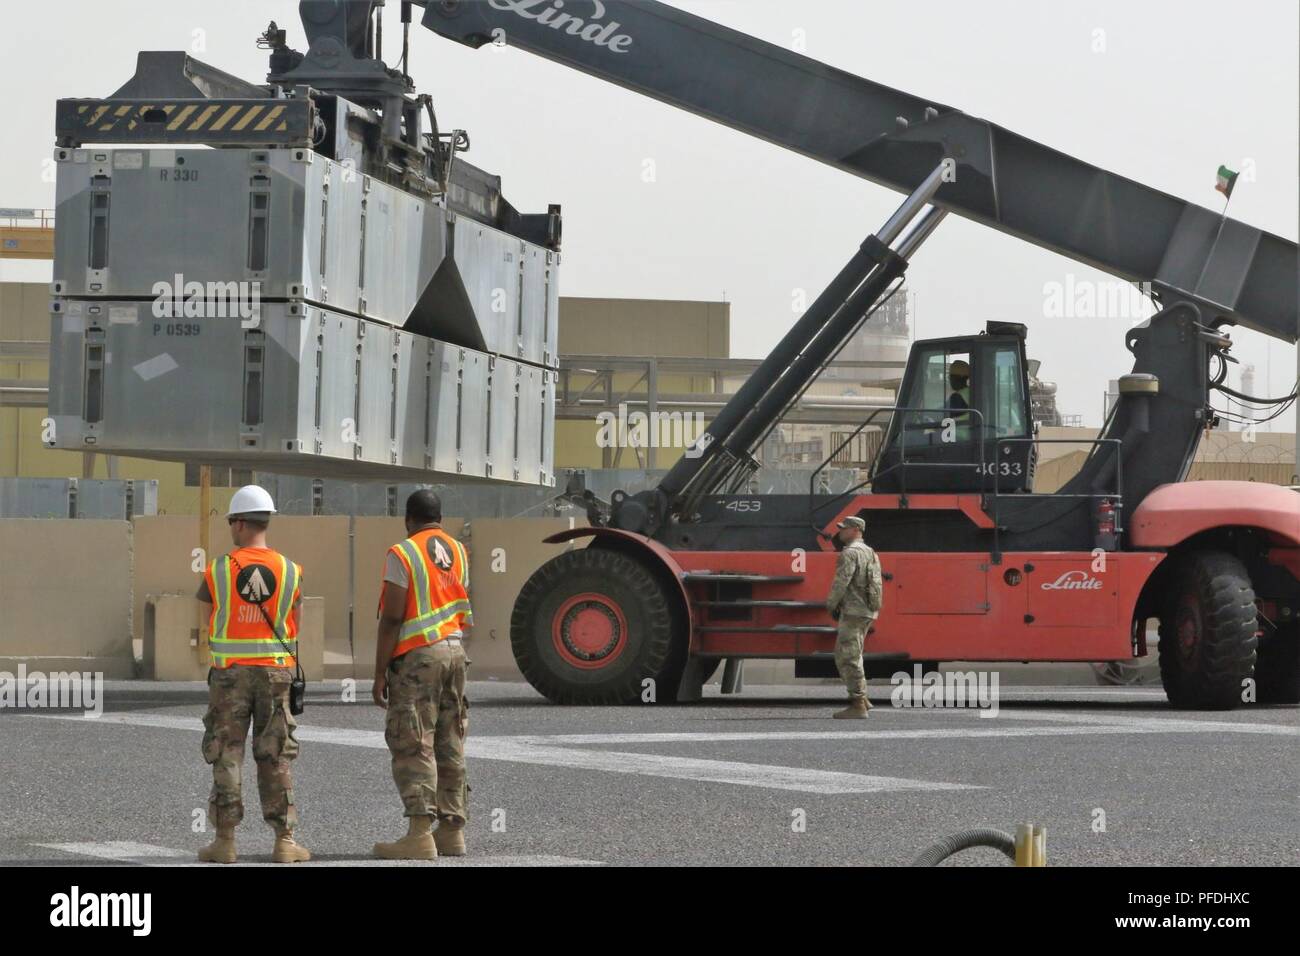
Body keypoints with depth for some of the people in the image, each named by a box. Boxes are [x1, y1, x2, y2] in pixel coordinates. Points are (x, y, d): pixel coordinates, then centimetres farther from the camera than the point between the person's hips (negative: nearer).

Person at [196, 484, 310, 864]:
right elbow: (295, 630, 5)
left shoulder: (217, 571, -5)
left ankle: (225, 839, 2)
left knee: (227, 757, 5)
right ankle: (284, 840, 1)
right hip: (276, 674, 1)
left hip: (230, 674, -1)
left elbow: (208, 627, 4)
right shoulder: (290, 571, -2)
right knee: (276, 759, 5)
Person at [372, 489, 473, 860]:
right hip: (455, 650, 7)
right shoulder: (459, 552, 12)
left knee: (413, 747, -8)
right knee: (450, 747, 11)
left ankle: (420, 834, -15)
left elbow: (392, 617, -13)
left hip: (417, 656, -7)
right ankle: (452, 831, 14)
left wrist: (380, 673, -10)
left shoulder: (402, 554, -9)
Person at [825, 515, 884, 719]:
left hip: (853, 612, -10)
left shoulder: (850, 553, -12)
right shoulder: (870, 553, 17)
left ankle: (857, 705, -8)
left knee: (848, 658, -7)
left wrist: (831, 605, -4)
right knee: (844, 655, 18)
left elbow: (840, 583, -19)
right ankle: (861, 698, 17)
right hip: (868, 612, 10)